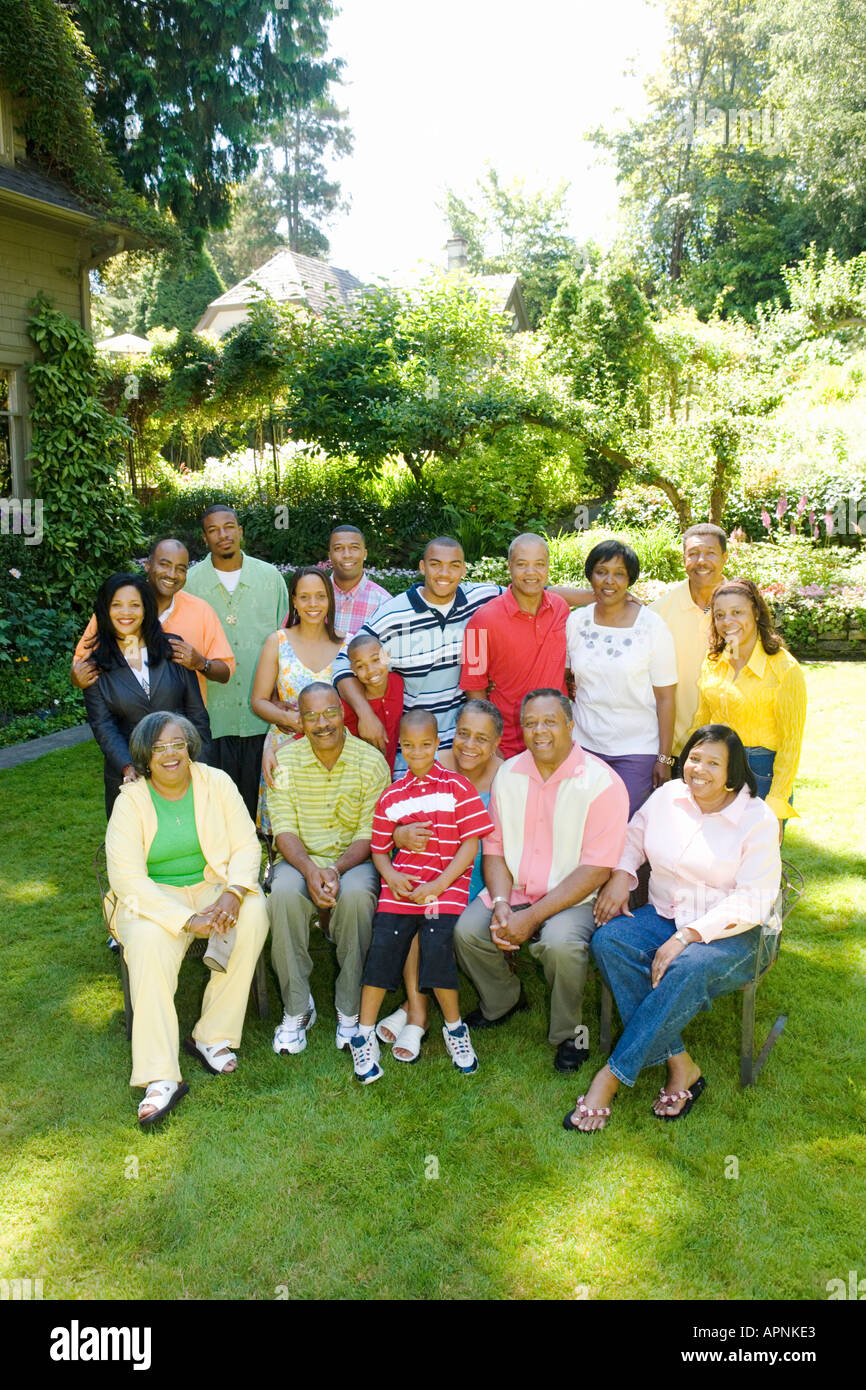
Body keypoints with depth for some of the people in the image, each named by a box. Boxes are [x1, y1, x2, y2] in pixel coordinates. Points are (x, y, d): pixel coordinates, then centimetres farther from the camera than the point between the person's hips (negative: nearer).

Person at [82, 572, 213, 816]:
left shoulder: (172, 648, 2)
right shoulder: (97, 664, 1)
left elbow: (196, 711, 3)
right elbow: (102, 726, -6)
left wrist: (203, 767, -1)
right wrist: (128, 767, -22)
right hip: (128, 776, 0)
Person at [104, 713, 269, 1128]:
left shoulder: (216, 783, -2)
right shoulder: (131, 801, -9)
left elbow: (246, 845, -4)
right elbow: (127, 878, -16)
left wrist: (233, 893, -25)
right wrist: (187, 920, -26)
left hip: (214, 885, 2)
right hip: (154, 898, -2)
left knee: (254, 915, -28)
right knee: (148, 943, -32)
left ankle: (212, 1036, -16)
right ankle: (161, 1078, -28)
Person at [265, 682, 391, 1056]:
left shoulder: (371, 761, -4)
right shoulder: (285, 761, 1)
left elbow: (369, 833, -6)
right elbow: (284, 830, -4)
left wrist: (338, 869, -23)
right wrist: (310, 870, -22)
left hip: (354, 859, -1)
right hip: (300, 858, 1)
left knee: (356, 896, -34)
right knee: (283, 894, -32)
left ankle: (350, 1010, -15)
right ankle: (297, 1008, -14)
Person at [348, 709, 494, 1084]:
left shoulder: (457, 787, 2)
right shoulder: (391, 796, 13)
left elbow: (470, 845, -3)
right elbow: (379, 847, 16)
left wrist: (437, 886, -12)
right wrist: (392, 876, -6)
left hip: (447, 884, -3)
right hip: (402, 884, 3)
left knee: (436, 946, -21)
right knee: (382, 945, -13)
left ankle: (454, 1028, 3)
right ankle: (364, 1035, 2)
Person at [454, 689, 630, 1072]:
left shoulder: (602, 782, -15)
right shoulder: (508, 774, 2)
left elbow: (596, 869, -18)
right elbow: (494, 847, 7)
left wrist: (532, 917, -21)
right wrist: (501, 904, -12)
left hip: (574, 896, -5)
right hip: (514, 889, 5)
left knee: (561, 944, -33)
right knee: (466, 931, -17)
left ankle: (568, 1033, -1)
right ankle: (501, 1002, 16)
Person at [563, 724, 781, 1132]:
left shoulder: (757, 819, -9)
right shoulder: (667, 796, 4)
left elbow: (751, 901, -14)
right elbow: (633, 837, 22)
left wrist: (687, 937, -22)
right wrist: (620, 875, 0)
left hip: (728, 934, -4)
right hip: (663, 916, 5)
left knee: (688, 969, -37)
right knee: (607, 940, -26)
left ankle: (612, 1076, -28)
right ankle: (680, 1065, -24)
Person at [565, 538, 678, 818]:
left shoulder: (652, 626, -6)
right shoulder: (576, 622, 2)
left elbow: (665, 698, -6)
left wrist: (664, 758, -8)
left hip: (636, 752, -3)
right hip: (584, 744, 3)